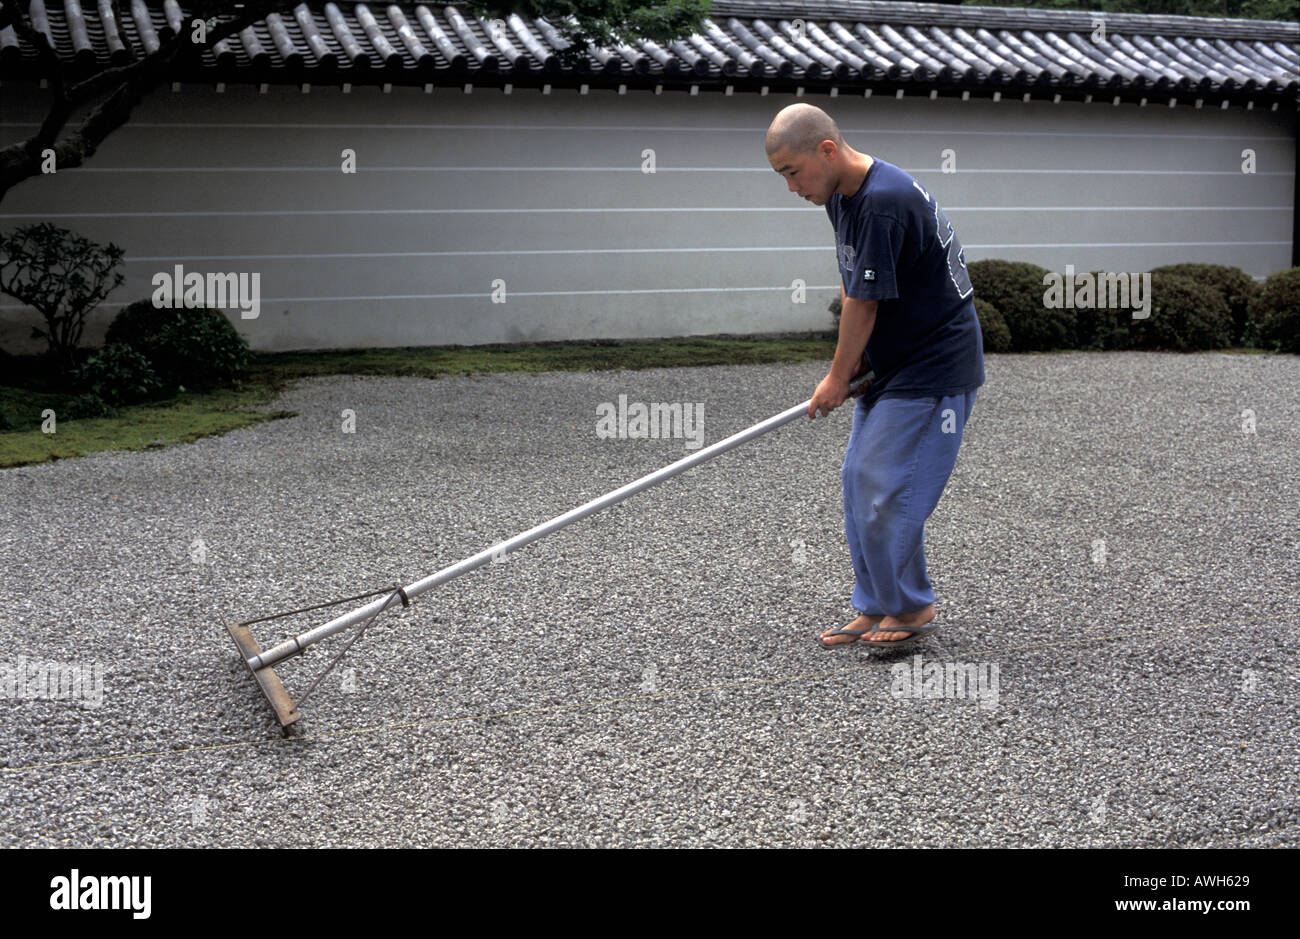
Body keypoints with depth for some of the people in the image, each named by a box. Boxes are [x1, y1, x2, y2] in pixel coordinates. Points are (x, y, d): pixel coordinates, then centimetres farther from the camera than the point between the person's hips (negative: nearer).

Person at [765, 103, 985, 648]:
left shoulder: (885, 201, -25)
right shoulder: (841, 196, 6)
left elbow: (864, 302, -20)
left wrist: (837, 378, -8)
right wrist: (853, 363, 3)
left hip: (933, 372, -10)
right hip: (891, 367, 10)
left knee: (888, 492, -8)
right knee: (858, 485, 10)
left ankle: (912, 609, 10)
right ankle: (876, 609, 19)